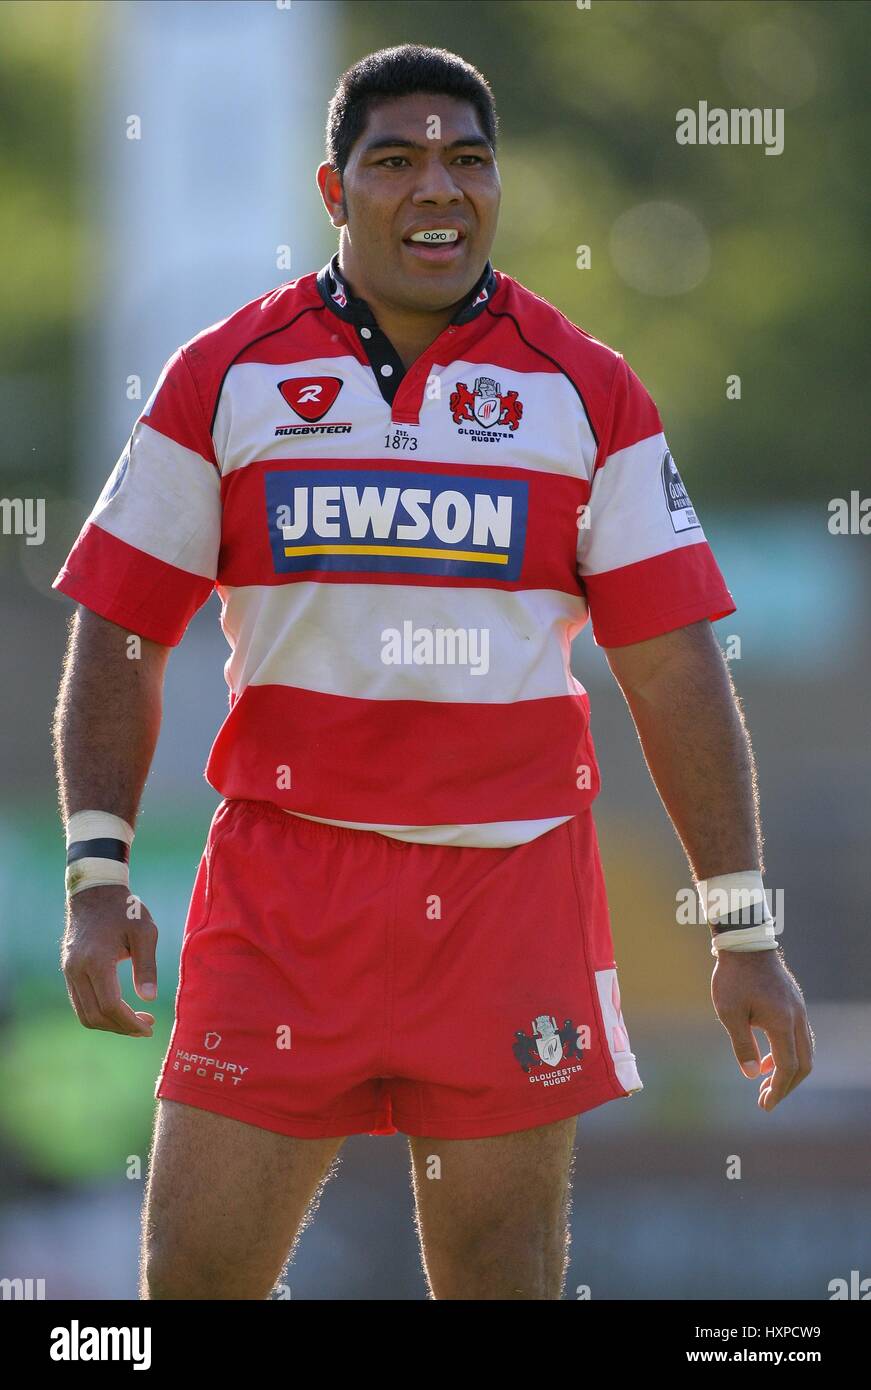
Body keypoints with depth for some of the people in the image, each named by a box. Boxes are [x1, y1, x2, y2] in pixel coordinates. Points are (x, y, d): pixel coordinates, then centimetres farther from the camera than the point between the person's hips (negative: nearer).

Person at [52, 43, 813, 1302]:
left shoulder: (588, 393, 6)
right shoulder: (226, 377, 5)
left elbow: (676, 669, 5)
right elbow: (120, 635, 6)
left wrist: (743, 930, 0)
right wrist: (97, 876, -5)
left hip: (516, 897, 0)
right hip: (282, 892, 0)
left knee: (506, 1283, 3)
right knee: (194, 1278, -3)